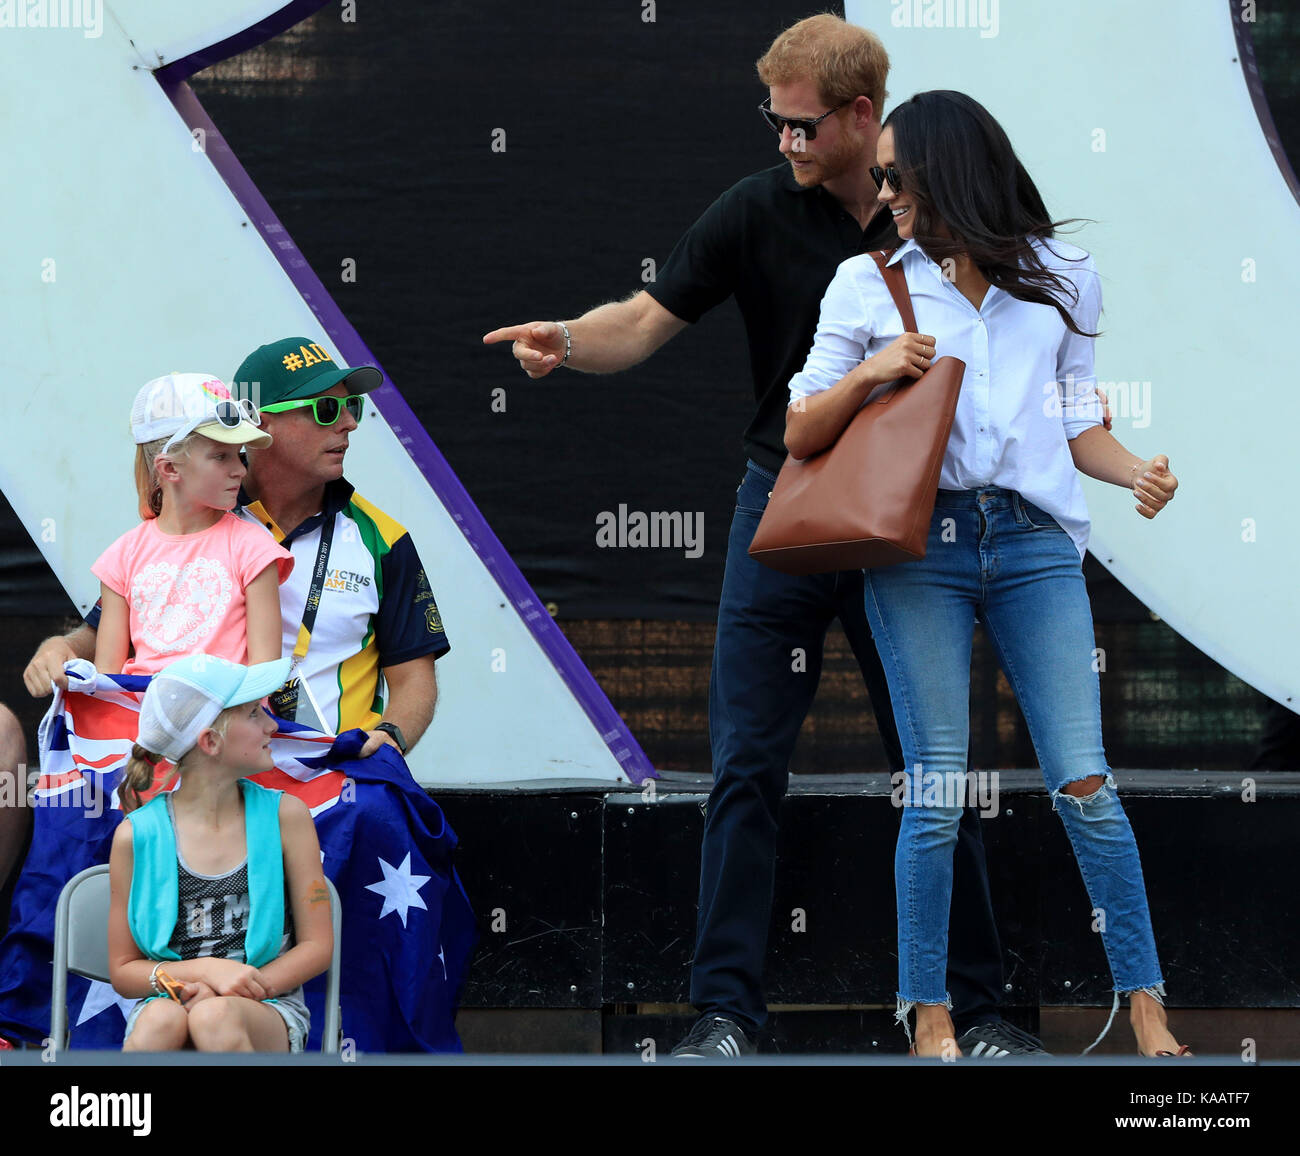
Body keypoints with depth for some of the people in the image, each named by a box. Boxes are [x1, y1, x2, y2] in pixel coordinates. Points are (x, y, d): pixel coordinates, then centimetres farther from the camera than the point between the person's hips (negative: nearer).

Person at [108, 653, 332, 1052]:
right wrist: (205, 971, -12)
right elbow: (123, 971, 8)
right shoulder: (136, 835, 2)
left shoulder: (285, 816, 4)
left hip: (267, 1008, 0)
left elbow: (317, 945, 5)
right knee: (162, 1020, -37)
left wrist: (231, 991, -12)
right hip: (166, 999, 0)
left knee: (214, 1018, -36)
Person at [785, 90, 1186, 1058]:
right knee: (937, 791, -4)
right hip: (919, 548, -1)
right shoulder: (869, 284, 9)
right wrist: (870, 372, -9)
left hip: (1034, 543, 1)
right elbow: (800, 434, 9)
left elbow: (1076, 423, 17)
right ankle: (929, 1011, 6)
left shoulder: (1061, 279, 12)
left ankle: (1146, 1005, 0)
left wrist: (1136, 470, -3)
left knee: (1084, 781, -6)